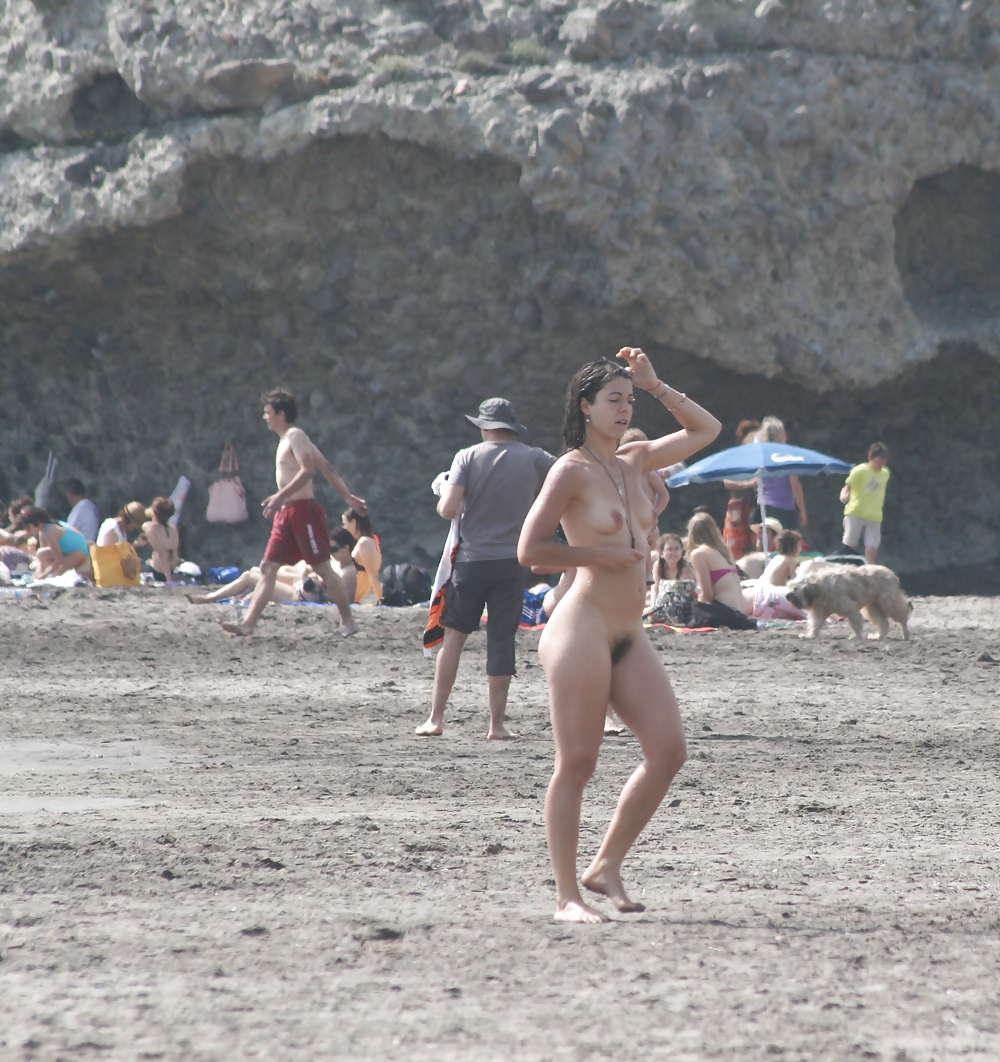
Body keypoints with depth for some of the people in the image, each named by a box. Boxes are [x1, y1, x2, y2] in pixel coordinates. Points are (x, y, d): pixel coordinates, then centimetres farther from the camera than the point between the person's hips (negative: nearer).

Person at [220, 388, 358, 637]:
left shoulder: (295, 435, -9)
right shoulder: (286, 439, 19)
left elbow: (307, 470, -24)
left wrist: (280, 496, -27)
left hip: (303, 510, -10)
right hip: (286, 513, 10)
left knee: (322, 568, -7)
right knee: (268, 568, 2)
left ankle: (348, 623, -2)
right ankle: (248, 624, -2)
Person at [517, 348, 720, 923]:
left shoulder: (633, 462, 15)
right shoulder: (572, 471, -5)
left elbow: (706, 429, 26)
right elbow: (530, 550, -10)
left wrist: (654, 384, 17)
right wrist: (602, 554, -10)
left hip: (629, 636, 7)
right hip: (583, 628, -7)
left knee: (669, 750, -3)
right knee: (577, 764, -6)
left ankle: (607, 866, 9)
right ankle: (567, 894, -1)